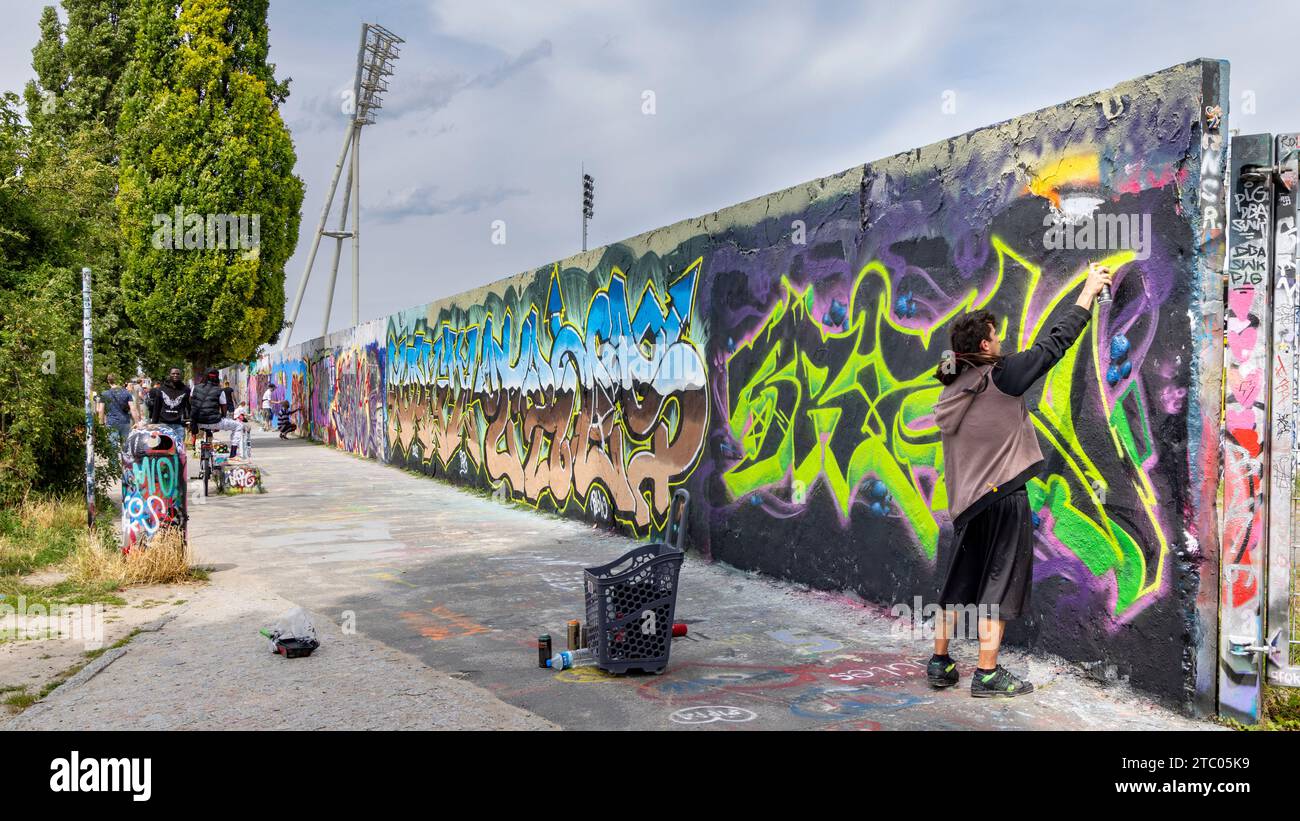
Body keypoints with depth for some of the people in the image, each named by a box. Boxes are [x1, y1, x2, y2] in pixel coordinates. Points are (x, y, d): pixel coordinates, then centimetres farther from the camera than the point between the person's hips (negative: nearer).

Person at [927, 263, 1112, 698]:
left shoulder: (949, 394, 8)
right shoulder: (1001, 377, -11)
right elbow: (1054, 343, -5)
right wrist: (1089, 290, 5)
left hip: (965, 500, 7)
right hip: (1003, 498, -7)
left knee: (958, 582, 14)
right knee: (997, 585, 1)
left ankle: (940, 662, 21)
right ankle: (987, 674, 5)